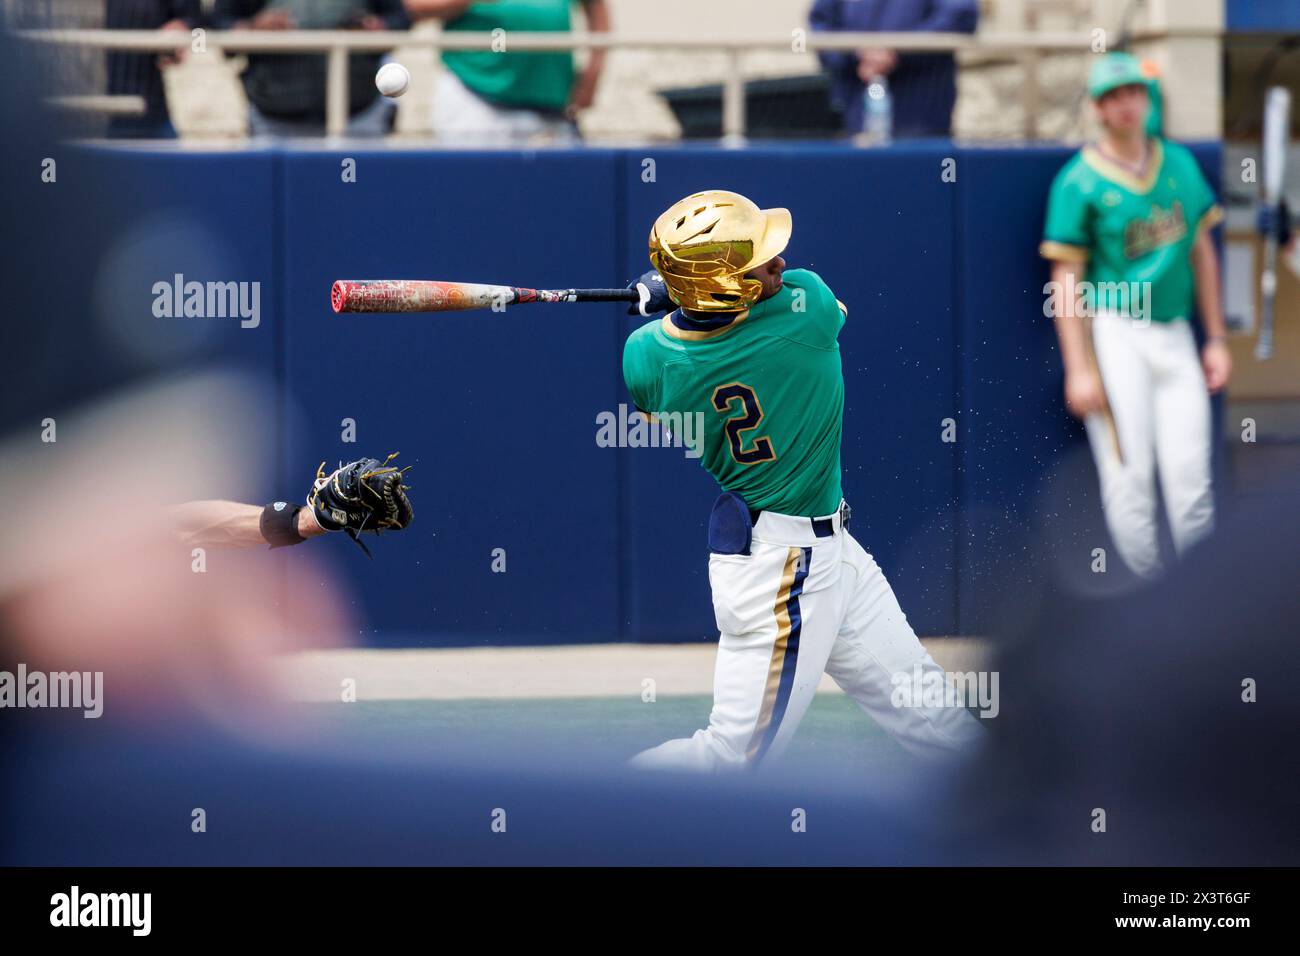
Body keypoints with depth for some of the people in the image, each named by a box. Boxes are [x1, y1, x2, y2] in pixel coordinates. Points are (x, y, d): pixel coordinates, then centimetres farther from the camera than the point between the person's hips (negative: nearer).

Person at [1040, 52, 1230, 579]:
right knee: (1130, 476, -10)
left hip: (1175, 333, 4)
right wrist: (1078, 369, -12)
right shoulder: (1079, 180, -5)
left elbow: (1201, 252, 17)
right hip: (1115, 333, -4)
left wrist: (1216, 339, 13)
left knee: (1191, 478, -3)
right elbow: (1066, 280, -6)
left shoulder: (1180, 163, 10)